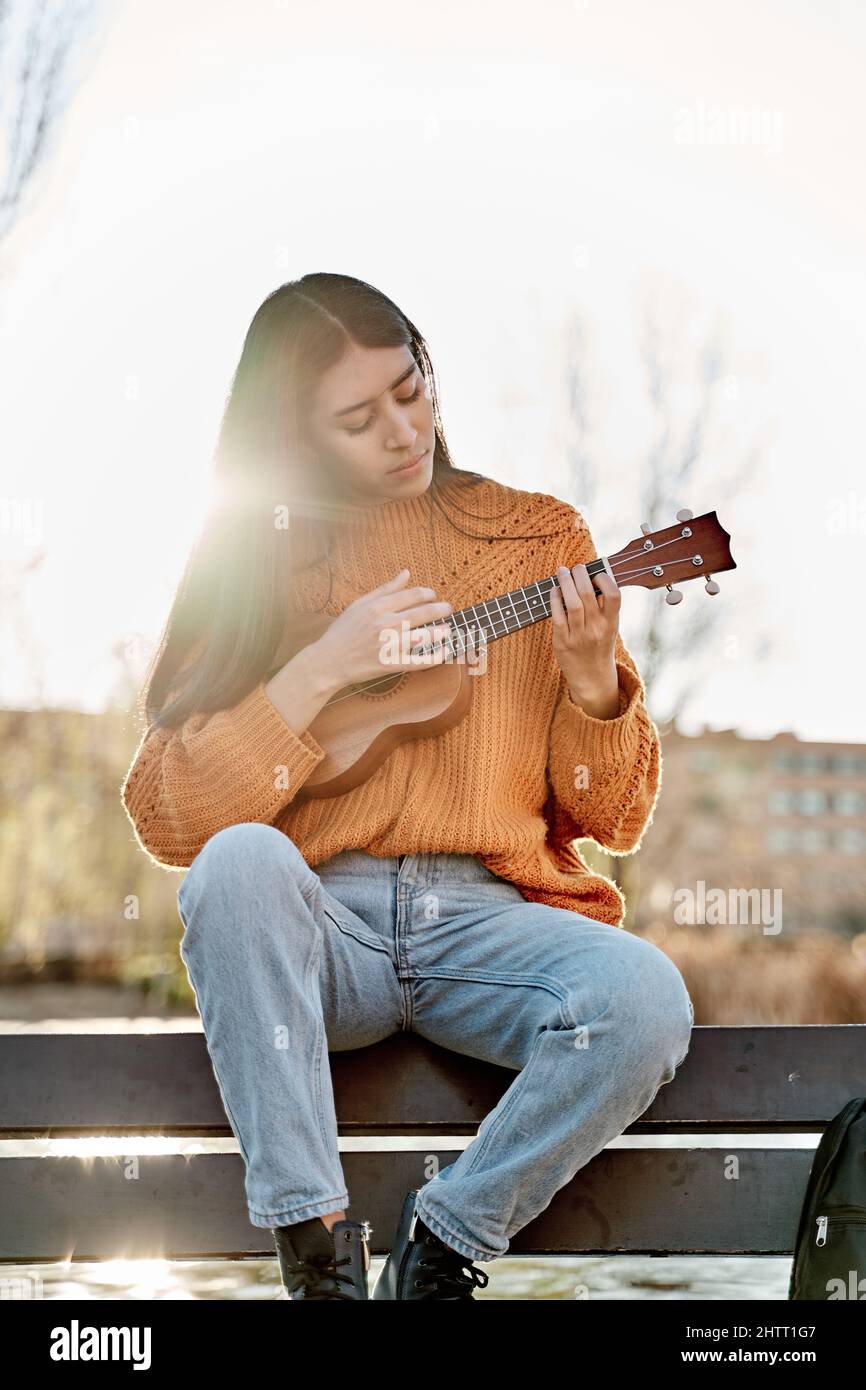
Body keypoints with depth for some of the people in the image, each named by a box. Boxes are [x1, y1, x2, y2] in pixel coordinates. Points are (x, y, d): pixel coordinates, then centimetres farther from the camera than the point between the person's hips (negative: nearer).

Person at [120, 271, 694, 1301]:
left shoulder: (539, 538, 9)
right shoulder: (253, 565, 7)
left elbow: (614, 822, 8)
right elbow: (163, 820, -4)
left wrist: (592, 678, -11)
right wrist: (323, 671, -12)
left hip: (489, 918, 1)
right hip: (315, 927, 0)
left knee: (647, 1002, -29)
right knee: (239, 862, -33)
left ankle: (444, 1243, -6)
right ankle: (317, 1246, -21)